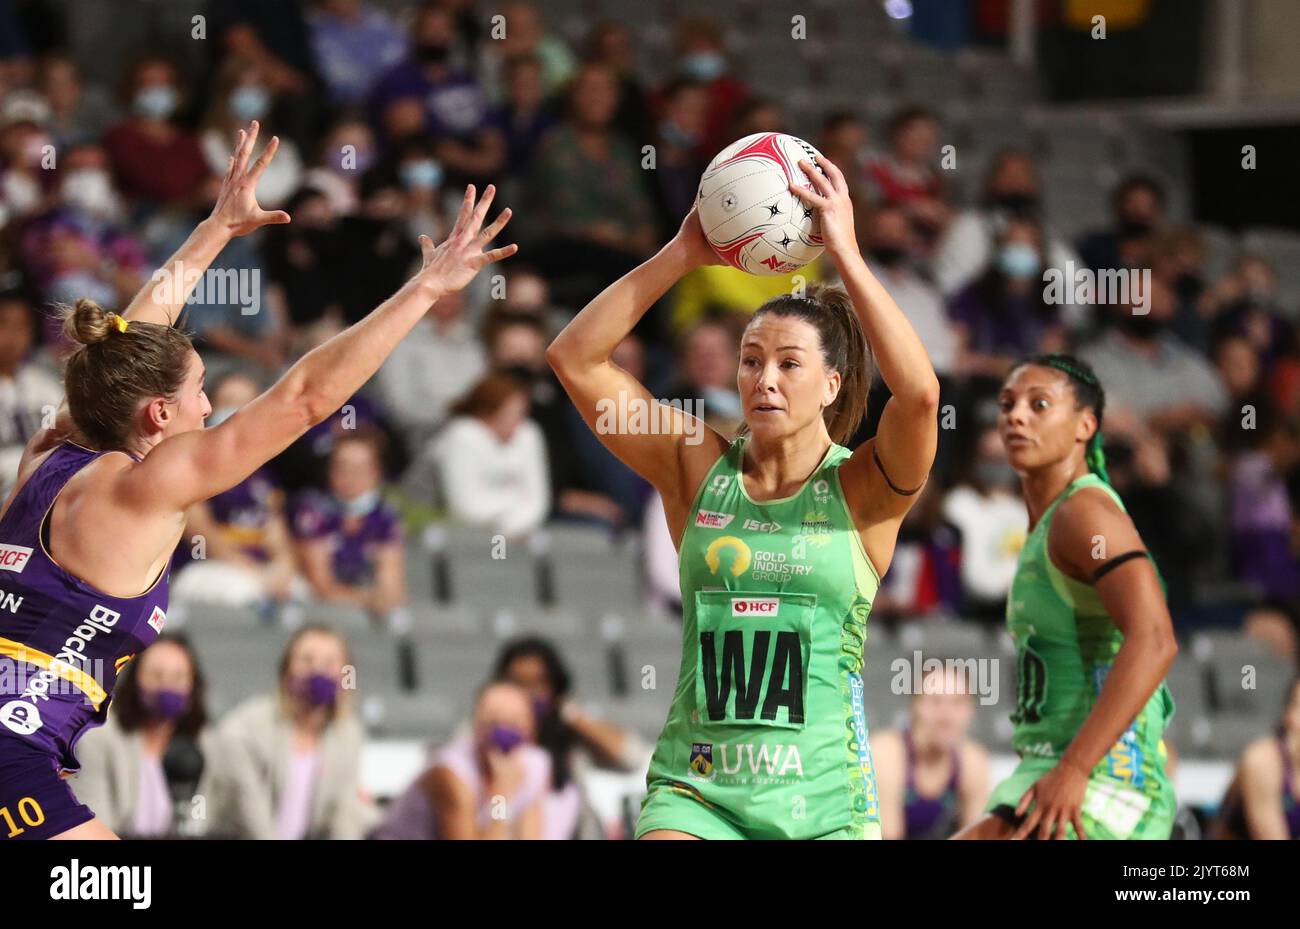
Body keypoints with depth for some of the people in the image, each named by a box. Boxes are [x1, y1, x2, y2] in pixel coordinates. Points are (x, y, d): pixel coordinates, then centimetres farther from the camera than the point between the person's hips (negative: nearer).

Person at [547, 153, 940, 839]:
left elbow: (918, 392, -21)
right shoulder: (701, 471, 6)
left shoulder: (860, 492, 0)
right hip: (696, 790, 1)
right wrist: (683, 254, -6)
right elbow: (574, 358, 0)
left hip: (821, 800, -1)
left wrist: (845, 253, -17)